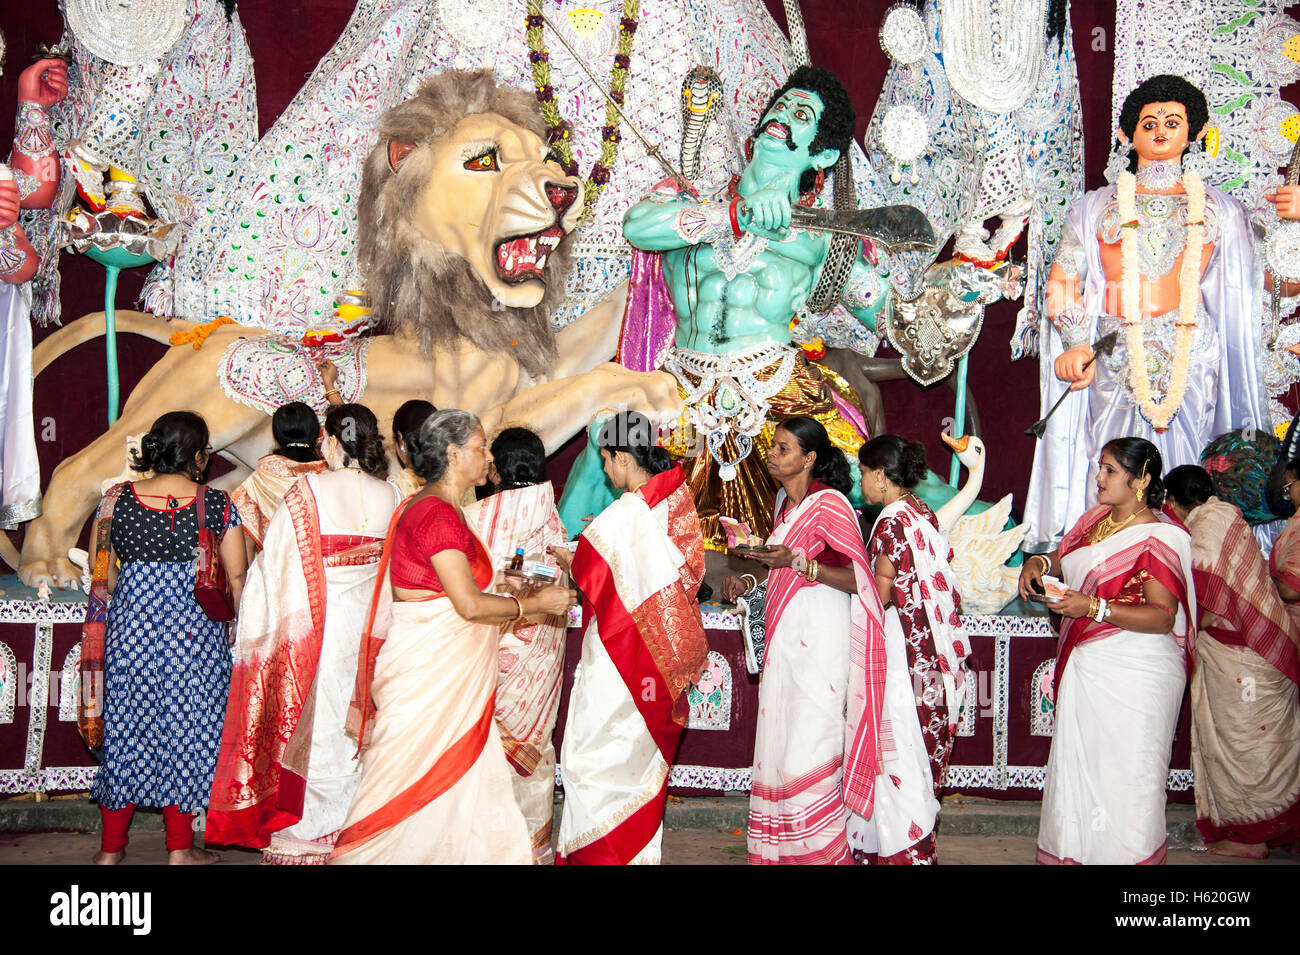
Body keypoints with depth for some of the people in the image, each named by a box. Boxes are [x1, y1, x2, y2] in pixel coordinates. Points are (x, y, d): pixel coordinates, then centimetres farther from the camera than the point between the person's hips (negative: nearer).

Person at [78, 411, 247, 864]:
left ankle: (112, 847, 21)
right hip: (194, 631, -2)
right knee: (185, 729, 8)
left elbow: (99, 570, 5)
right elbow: (237, 576, -2)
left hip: (129, 625, 2)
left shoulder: (116, 498, 0)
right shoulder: (216, 504, -6)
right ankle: (180, 847, 15)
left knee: (126, 726, 12)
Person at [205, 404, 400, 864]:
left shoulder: (308, 493, -12)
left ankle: (297, 841, 14)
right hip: (366, 630, 4)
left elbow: (275, 561, -8)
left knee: (307, 723, 6)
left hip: (310, 627, -3)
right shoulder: (389, 497, -1)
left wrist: (254, 623, 3)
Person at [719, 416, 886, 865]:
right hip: (784, 638, 8)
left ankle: (826, 851, 3)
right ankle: (779, 852, 15)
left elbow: (856, 579, -15)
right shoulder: (785, 502, 15)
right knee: (777, 750, 8)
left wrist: (795, 561, -22)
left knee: (807, 754, -8)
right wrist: (750, 580, 13)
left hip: (818, 640, -8)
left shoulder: (829, 504, -11)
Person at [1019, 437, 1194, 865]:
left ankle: (1126, 854, 10)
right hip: (1082, 665, 8)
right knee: (1077, 765, 14)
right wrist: (1039, 563, 2)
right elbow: (1062, 560, 25)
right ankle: (1070, 853, 24)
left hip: (1134, 676, -8)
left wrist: (1093, 608, -27)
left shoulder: (1160, 538, -12)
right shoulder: (1094, 520, 10)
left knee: (1124, 774, -3)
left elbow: (1163, 618, -19)